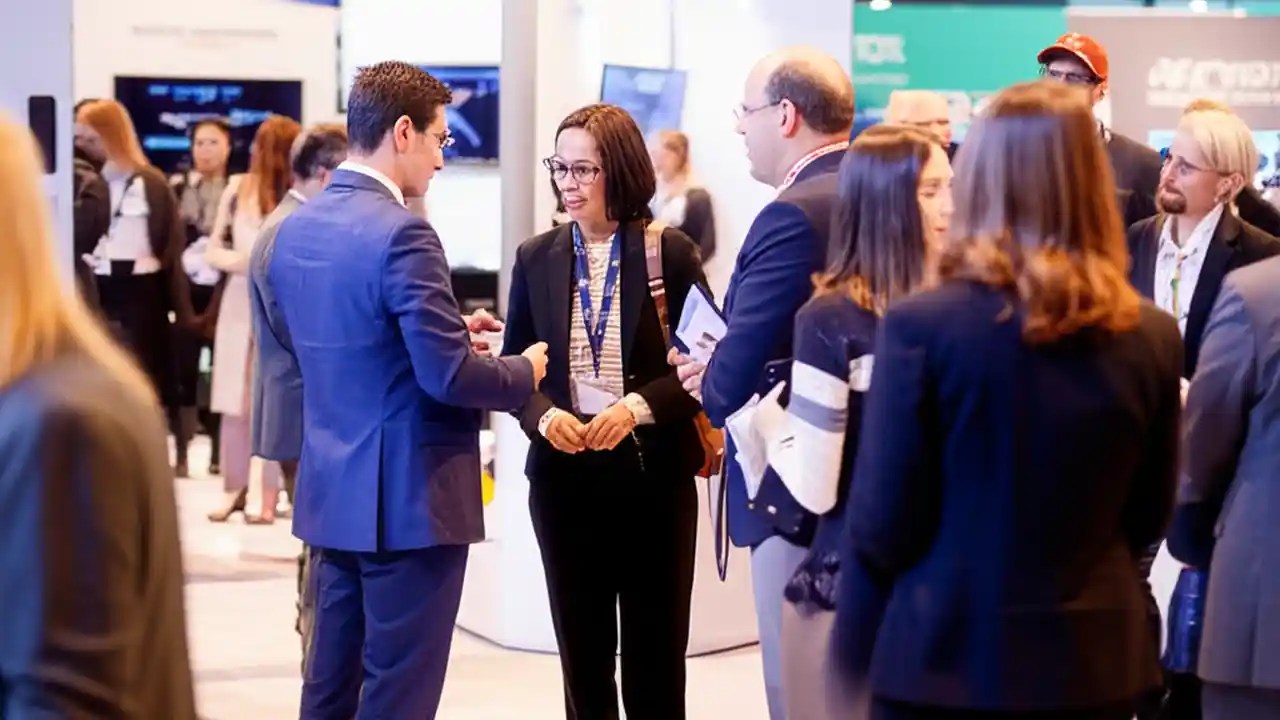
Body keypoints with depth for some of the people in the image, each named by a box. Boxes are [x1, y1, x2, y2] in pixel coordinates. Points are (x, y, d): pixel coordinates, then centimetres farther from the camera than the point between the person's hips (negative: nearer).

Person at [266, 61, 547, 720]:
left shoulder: (295, 229, 8)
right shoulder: (399, 233, -19)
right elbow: (447, 375, -22)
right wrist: (525, 371, -2)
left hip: (331, 491, 8)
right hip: (408, 495, -8)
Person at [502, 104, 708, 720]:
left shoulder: (671, 252, -4)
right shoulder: (536, 258, 5)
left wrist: (638, 406, -20)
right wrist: (543, 416, -14)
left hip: (653, 473, -2)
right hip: (564, 474, 3)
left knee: (655, 651, 6)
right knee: (582, 650, 10)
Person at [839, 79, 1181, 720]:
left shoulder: (922, 325, -14)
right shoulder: (1153, 337, -4)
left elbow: (882, 525, -10)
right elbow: (1148, 518, 7)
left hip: (946, 654, -3)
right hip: (1095, 659, 3)